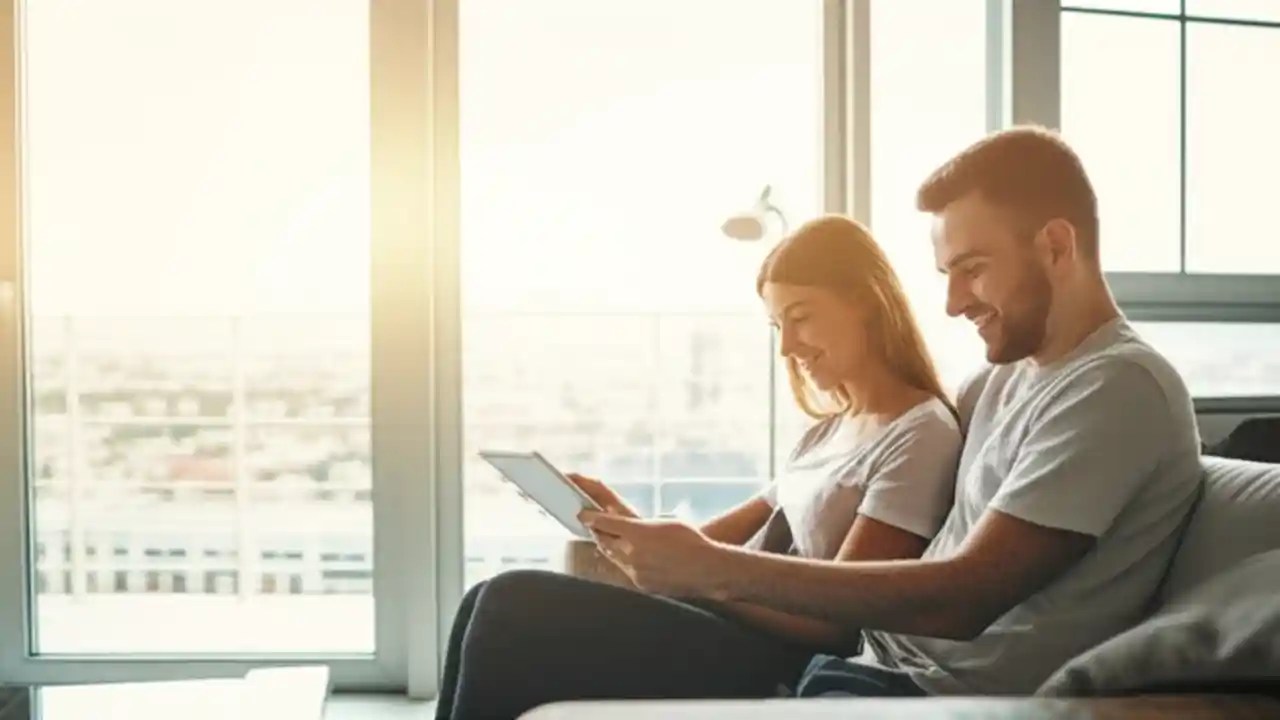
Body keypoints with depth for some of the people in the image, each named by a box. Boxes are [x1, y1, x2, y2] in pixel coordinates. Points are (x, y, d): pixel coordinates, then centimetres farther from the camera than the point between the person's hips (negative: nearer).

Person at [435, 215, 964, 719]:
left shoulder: (920, 435, -9)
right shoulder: (833, 429, 19)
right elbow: (729, 537, 14)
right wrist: (634, 526, -5)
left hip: (772, 663, -9)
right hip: (734, 627, 9)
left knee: (512, 608, -18)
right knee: (499, 604, -4)